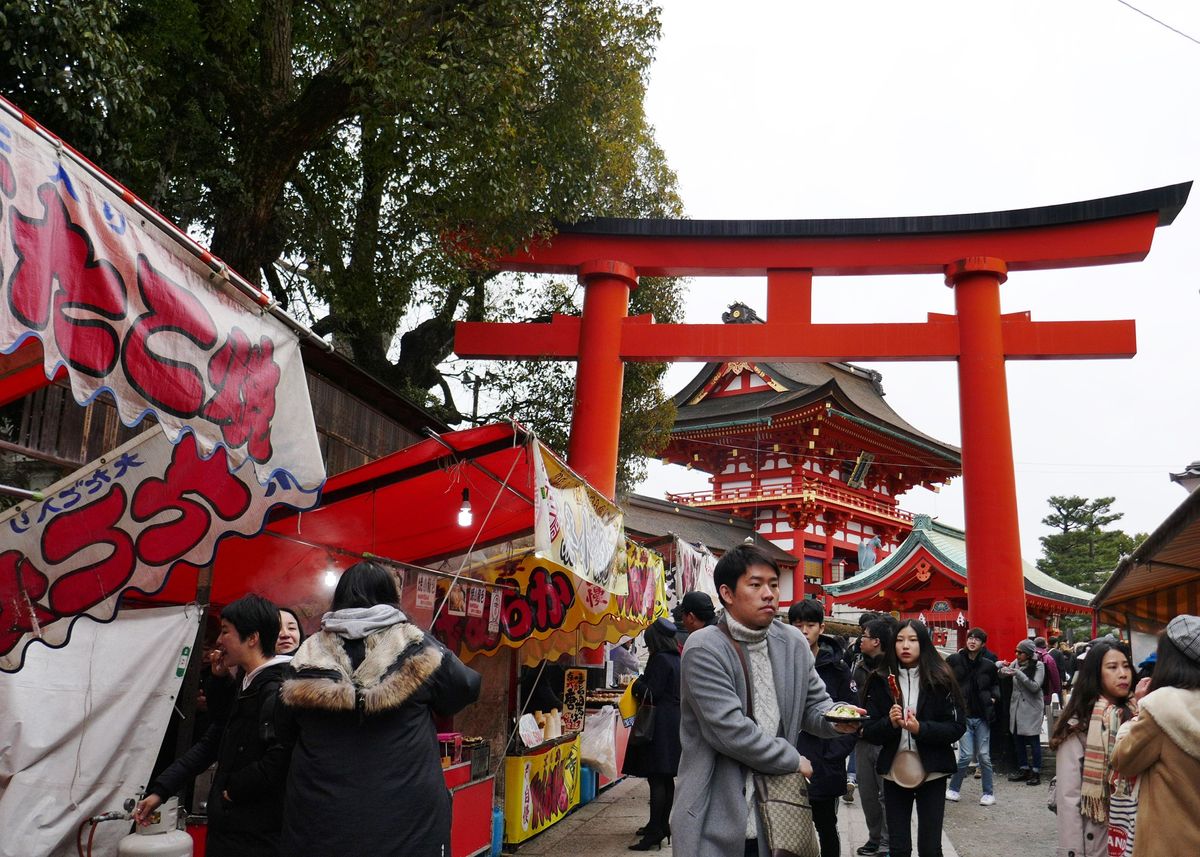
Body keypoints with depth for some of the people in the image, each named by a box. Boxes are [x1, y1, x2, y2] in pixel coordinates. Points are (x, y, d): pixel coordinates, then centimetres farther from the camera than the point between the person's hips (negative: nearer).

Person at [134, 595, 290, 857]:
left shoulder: (279, 689, -19)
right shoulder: (241, 687, 14)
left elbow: (279, 760, -28)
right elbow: (209, 745, 18)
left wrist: (234, 790, -13)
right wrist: (159, 791, 13)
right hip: (225, 826, 9)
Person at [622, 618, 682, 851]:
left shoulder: (659, 659, -13)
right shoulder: (677, 660, 13)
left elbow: (652, 693, -17)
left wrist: (637, 684, 0)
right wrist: (643, 685, 23)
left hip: (660, 725, -9)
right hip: (675, 724, 10)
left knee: (656, 779, -10)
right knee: (666, 779, 14)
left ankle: (654, 832, -10)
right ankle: (662, 825, 22)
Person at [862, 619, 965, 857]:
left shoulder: (940, 679, -5)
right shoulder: (880, 680, -1)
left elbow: (958, 726, -6)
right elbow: (869, 732, 0)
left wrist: (920, 729, -20)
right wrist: (890, 723, -20)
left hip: (931, 772, -1)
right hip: (894, 772, 2)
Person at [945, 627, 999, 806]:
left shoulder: (988, 665, 3)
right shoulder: (953, 660, -4)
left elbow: (995, 684, 20)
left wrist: (993, 697, 2)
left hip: (982, 716, 2)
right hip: (963, 715, -2)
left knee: (984, 755, 5)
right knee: (966, 755, -6)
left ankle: (988, 792, 21)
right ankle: (953, 789, 14)